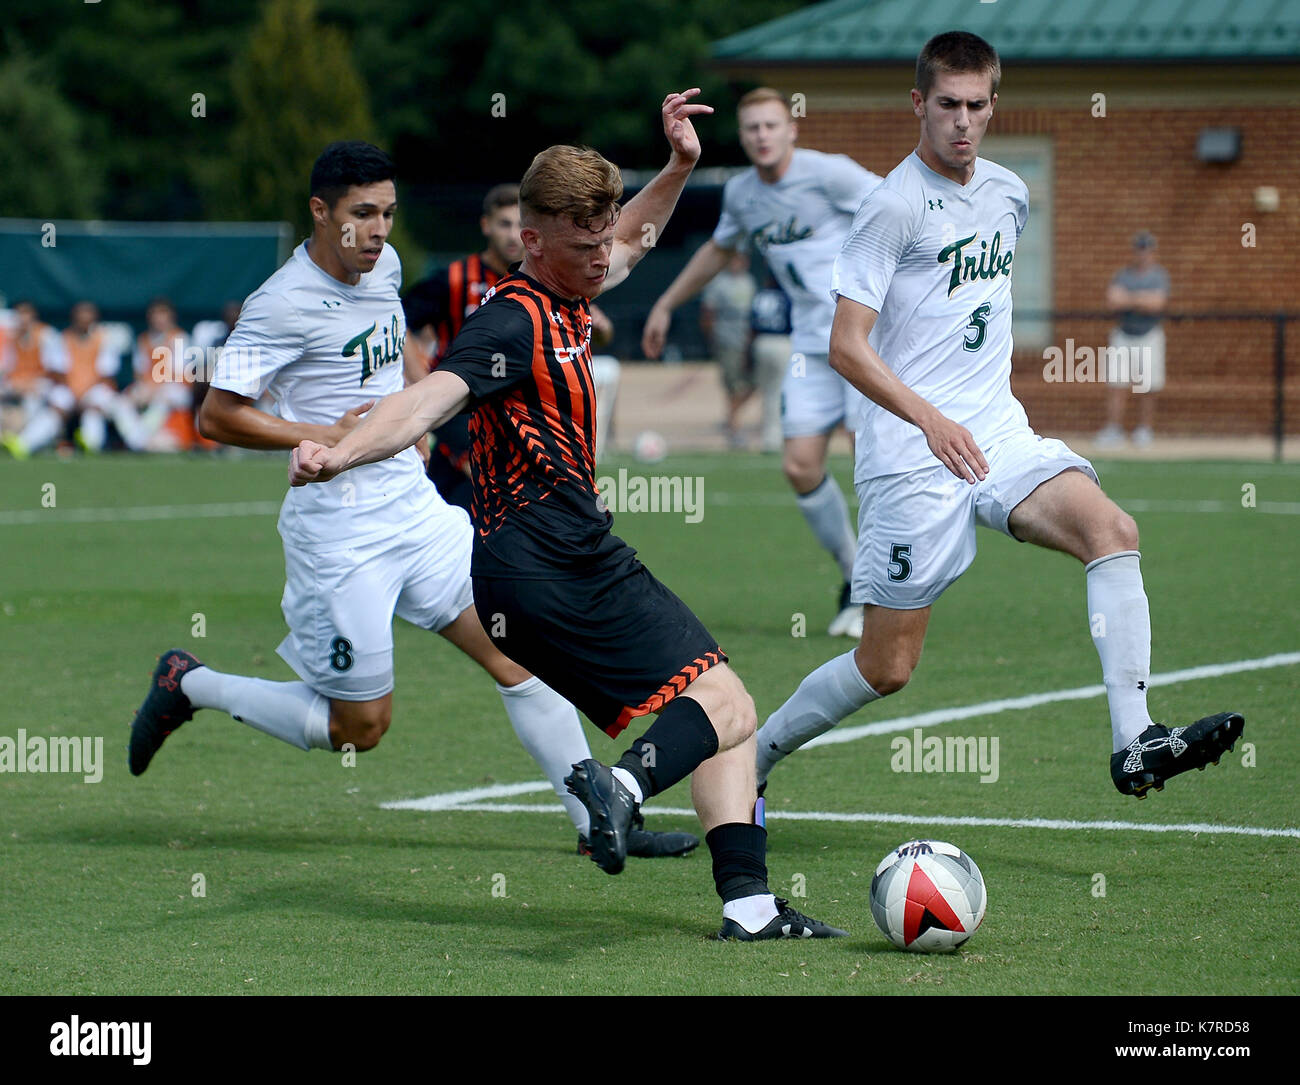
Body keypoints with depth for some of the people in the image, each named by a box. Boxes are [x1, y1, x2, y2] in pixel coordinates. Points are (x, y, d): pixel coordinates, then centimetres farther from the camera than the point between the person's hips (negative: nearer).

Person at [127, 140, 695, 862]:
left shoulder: (384, 263, 7)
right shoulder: (285, 304, -18)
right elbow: (217, 416, -18)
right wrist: (327, 437, -20)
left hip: (414, 506, 7)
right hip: (339, 528, -7)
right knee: (358, 728, -1)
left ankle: (600, 822, 3)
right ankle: (188, 685, 18)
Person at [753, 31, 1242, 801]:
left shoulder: (1009, 193, 12)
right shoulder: (897, 205, -10)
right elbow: (847, 346, -15)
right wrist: (930, 418, -26)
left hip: (997, 432, 6)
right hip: (911, 451, -6)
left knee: (1110, 529, -21)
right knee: (887, 666, -4)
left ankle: (1135, 745, -28)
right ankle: (746, 761, 18)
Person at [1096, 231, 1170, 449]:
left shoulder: (1159, 276, 1)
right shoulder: (1123, 274, 9)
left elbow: (1157, 303, -14)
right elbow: (1112, 300, -6)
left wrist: (1128, 299, -9)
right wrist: (1143, 299, -13)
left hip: (1149, 337, -2)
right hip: (1123, 337, 2)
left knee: (1148, 388, 0)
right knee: (1115, 386, -5)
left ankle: (1144, 430, 10)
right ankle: (1113, 430, -3)